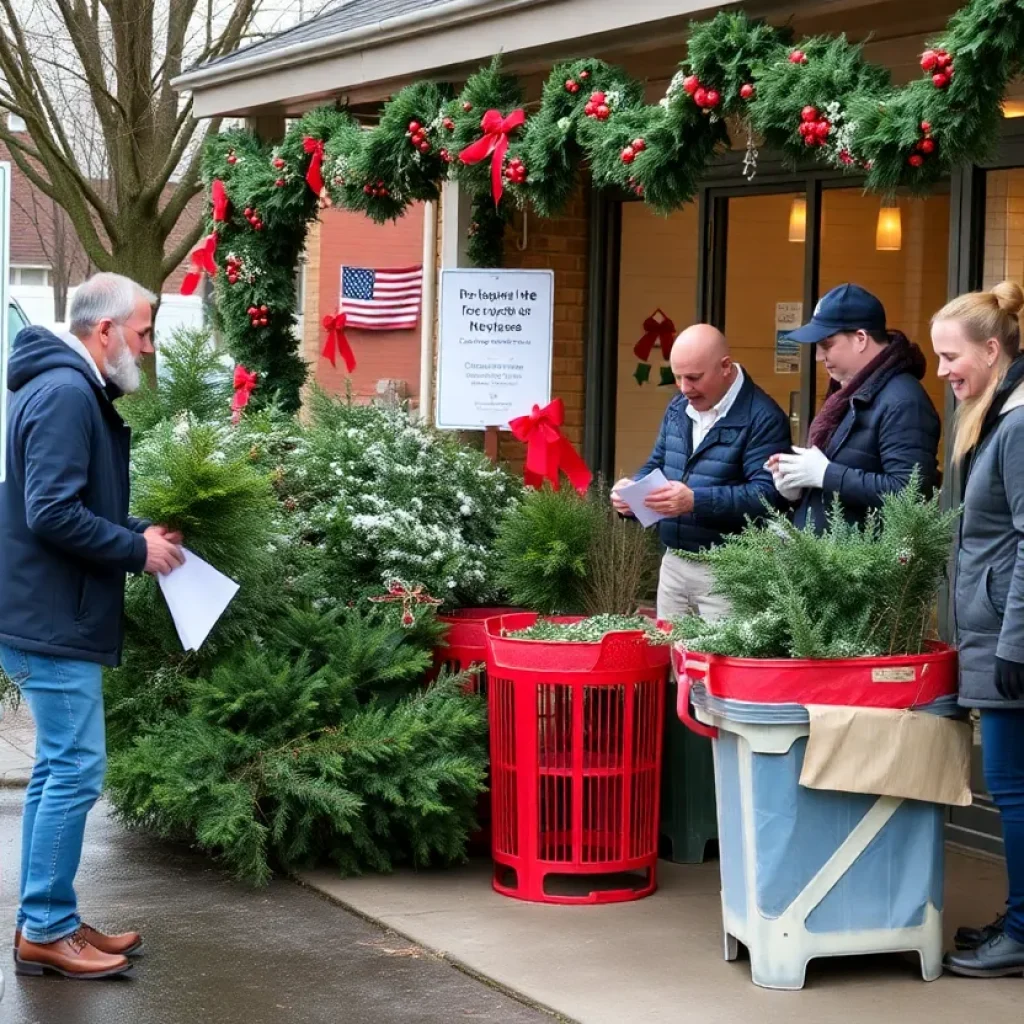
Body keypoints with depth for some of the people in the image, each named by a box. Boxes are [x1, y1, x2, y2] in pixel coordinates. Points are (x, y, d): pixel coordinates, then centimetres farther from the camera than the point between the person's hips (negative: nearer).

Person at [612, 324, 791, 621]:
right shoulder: (677, 408, 13)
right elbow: (656, 466, 22)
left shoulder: (763, 419, -13)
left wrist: (696, 501, -31)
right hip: (673, 563, 7)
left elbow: (767, 494, -22)